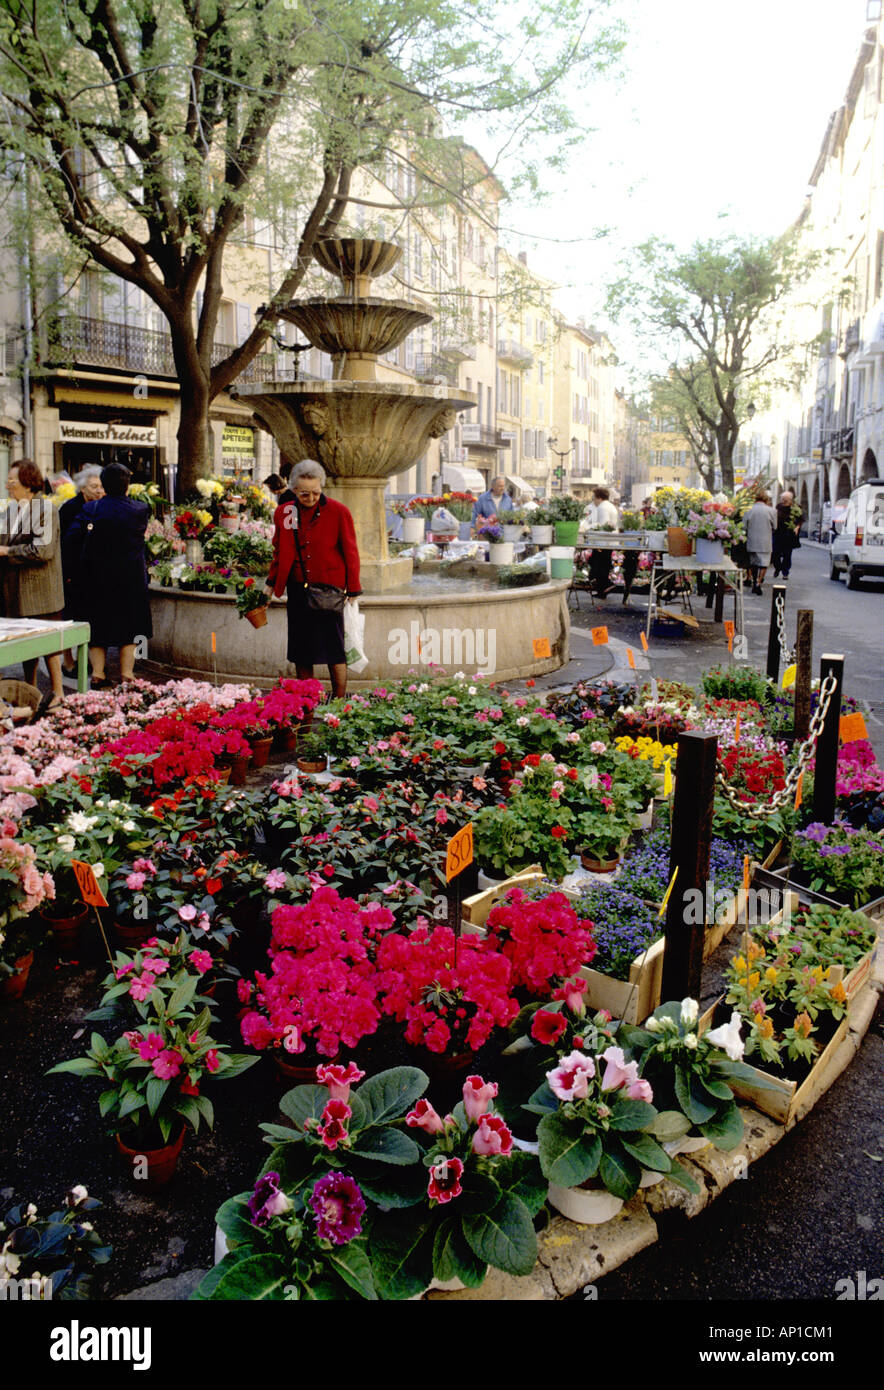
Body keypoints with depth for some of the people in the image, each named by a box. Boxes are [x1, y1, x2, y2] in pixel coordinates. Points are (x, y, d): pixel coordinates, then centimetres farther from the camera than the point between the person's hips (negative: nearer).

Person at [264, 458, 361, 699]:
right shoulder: (283, 512, 5)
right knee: (300, 650, 9)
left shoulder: (338, 512, -5)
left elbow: (350, 553, 0)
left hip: (329, 589, -4)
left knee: (333, 647, -2)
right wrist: (272, 583, 18)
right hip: (297, 589, 4)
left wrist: (352, 590, 0)